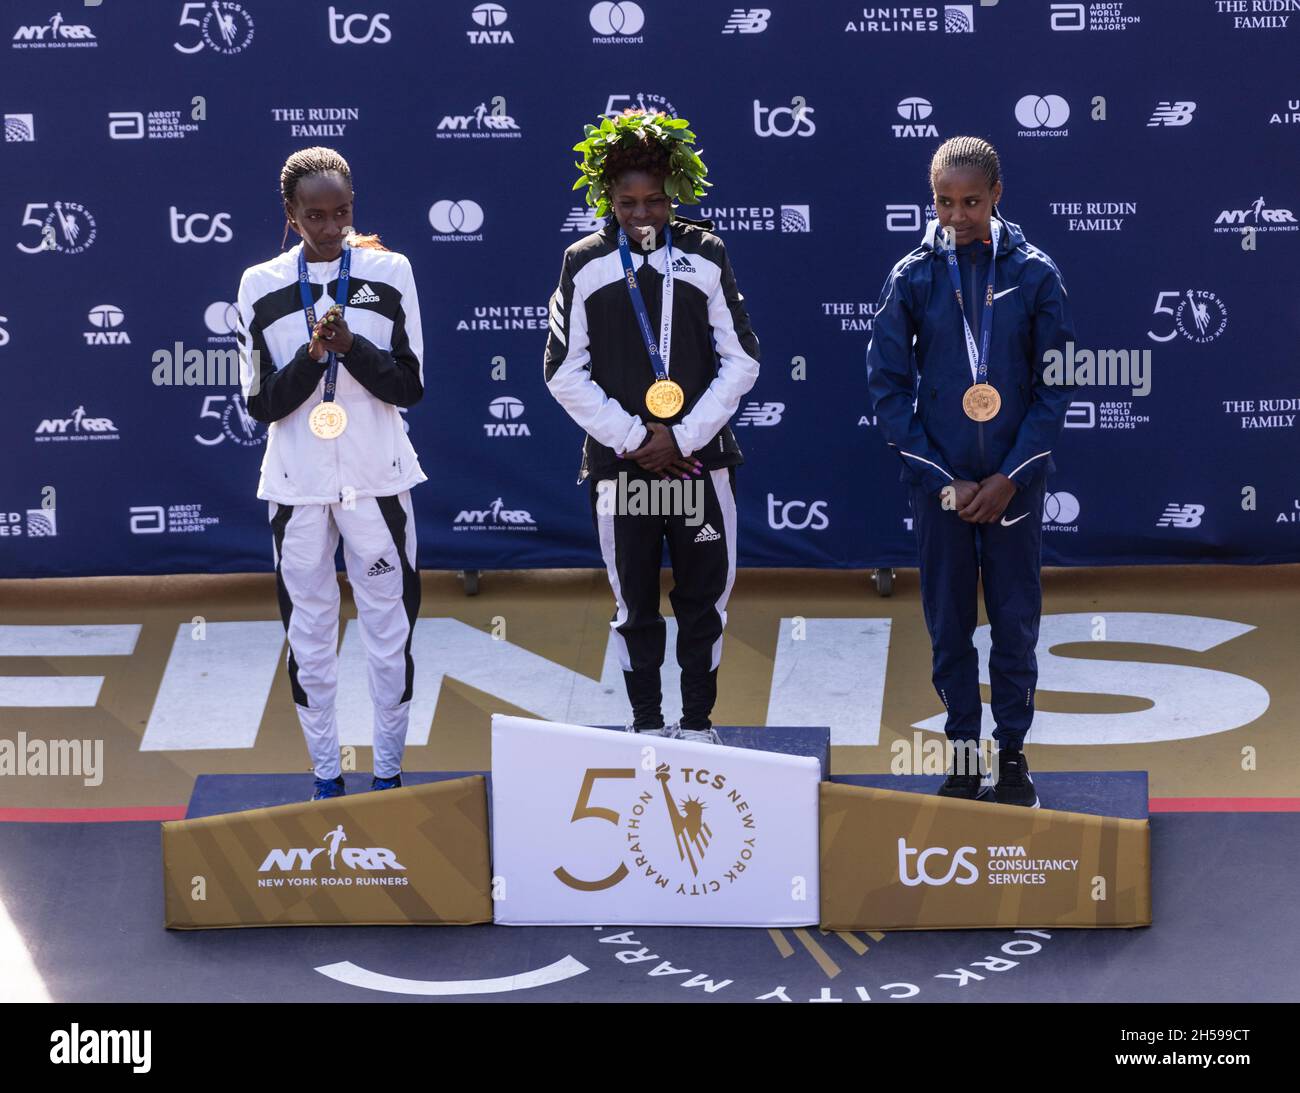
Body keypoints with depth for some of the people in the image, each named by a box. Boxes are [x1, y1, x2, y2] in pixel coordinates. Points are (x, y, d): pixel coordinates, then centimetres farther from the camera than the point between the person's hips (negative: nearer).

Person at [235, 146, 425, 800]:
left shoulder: (389, 273, 0)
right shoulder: (260, 286, 1)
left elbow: (410, 388, -1)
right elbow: (261, 404, -1)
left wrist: (353, 347, -17)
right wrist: (312, 355, -16)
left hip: (377, 478, 0)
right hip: (297, 484, 1)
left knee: (389, 628, 2)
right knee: (309, 632, 4)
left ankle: (388, 771, 12)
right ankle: (325, 775, 13)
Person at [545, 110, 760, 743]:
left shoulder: (704, 256, 2)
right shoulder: (585, 264, 1)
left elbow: (740, 362, 2)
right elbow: (566, 374, 1)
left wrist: (684, 437, -6)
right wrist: (631, 437, -6)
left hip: (700, 458, 0)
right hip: (620, 464, 0)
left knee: (704, 600, 5)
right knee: (634, 606, 5)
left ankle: (698, 723, 16)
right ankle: (646, 724, 16)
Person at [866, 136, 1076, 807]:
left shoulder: (1034, 275, -3)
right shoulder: (911, 278, -2)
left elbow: (1056, 385, -1)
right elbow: (887, 384, -1)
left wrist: (1011, 476, -9)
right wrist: (942, 480, -7)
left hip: (1014, 481, 0)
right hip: (939, 481, 1)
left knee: (1016, 619, 4)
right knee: (949, 619, 6)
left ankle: (1013, 752, 15)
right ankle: (963, 750, 16)